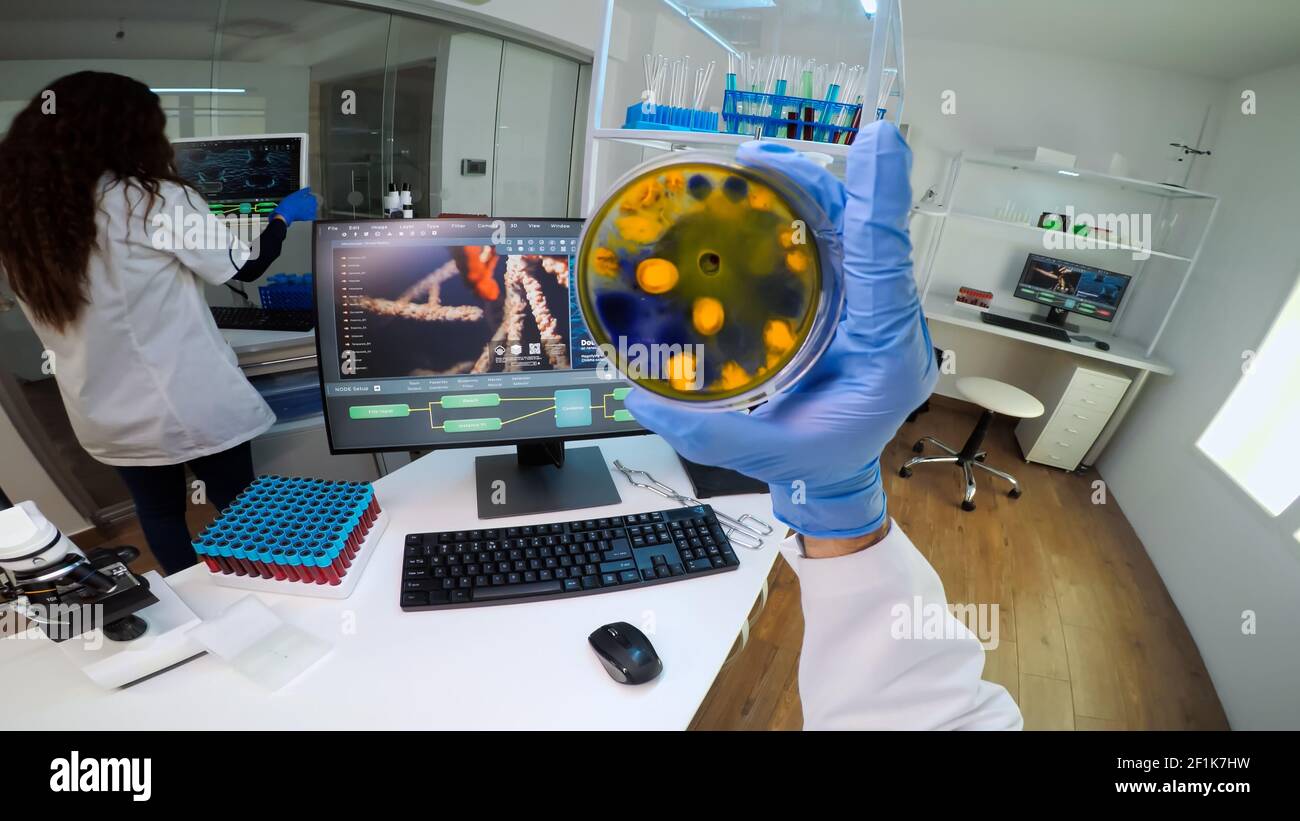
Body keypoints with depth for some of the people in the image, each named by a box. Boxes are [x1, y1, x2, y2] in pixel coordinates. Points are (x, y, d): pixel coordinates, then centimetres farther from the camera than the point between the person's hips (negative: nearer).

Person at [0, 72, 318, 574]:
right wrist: (285, 217, 11)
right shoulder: (154, 200, -18)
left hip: (103, 416, 6)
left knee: (157, 512, 21)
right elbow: (246, 267, -6)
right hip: (191, 406, -5)